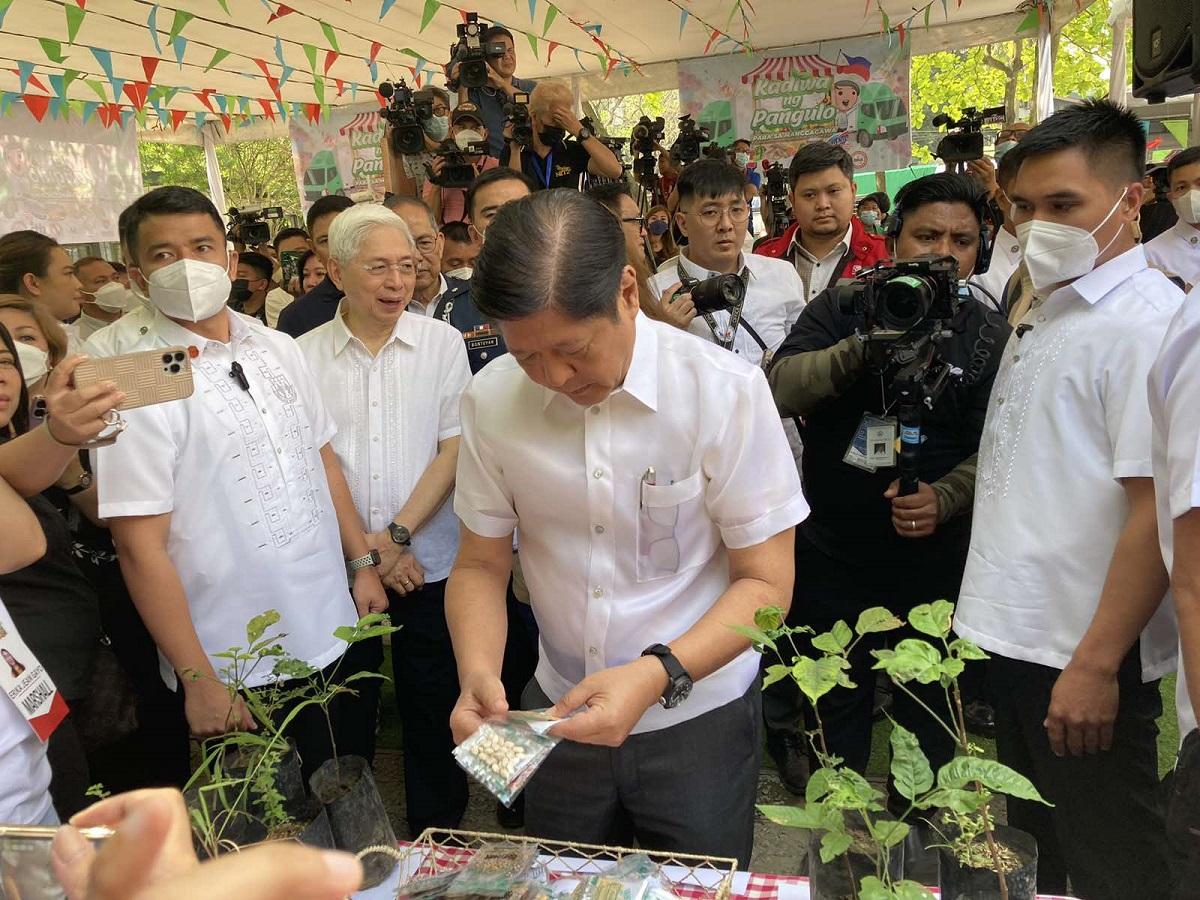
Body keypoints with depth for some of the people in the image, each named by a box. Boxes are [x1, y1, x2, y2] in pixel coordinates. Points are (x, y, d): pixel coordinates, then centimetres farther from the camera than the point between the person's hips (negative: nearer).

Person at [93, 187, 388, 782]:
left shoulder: (279, 350, 4)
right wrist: (197, 679, -14)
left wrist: (363, 563, 10)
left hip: (334, 636, 5)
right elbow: (141, 548, -15)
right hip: (238, 670, -5)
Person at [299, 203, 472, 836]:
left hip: (430, 562, -1)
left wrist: (396, 535, -12)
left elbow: (455, 448, -5)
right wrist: (364, 554, -8)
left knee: (432, 710, 10)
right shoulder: (304, 356, 0)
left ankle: (438, 836, 30)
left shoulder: (441, 342, -1)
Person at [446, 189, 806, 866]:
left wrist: (656, 675, -27)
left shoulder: (725, 392, -19)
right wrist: (478, 673, -19)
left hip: (698, 718, -2)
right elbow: (481, 565, -1)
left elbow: (765, 583, -14)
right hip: (559, 712, 3)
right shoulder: (491, 400, -11)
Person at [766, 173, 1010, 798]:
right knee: (834, 705, 16)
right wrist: (862, 347, -31)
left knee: (926, 707, 16)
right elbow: (781, 388, -17)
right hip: (832, 552, 0)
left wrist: (943, 499, -24)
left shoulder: (990, 335, 0)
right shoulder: (840, 309, -1)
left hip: (934, 556, 0)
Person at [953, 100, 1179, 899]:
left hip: (1083, 659, -8)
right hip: (1016, 636, 8)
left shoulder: (1146, 323, -15)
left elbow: (1158, 507, -21)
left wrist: (1096, 663, -21)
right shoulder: (1046, 314, 11)